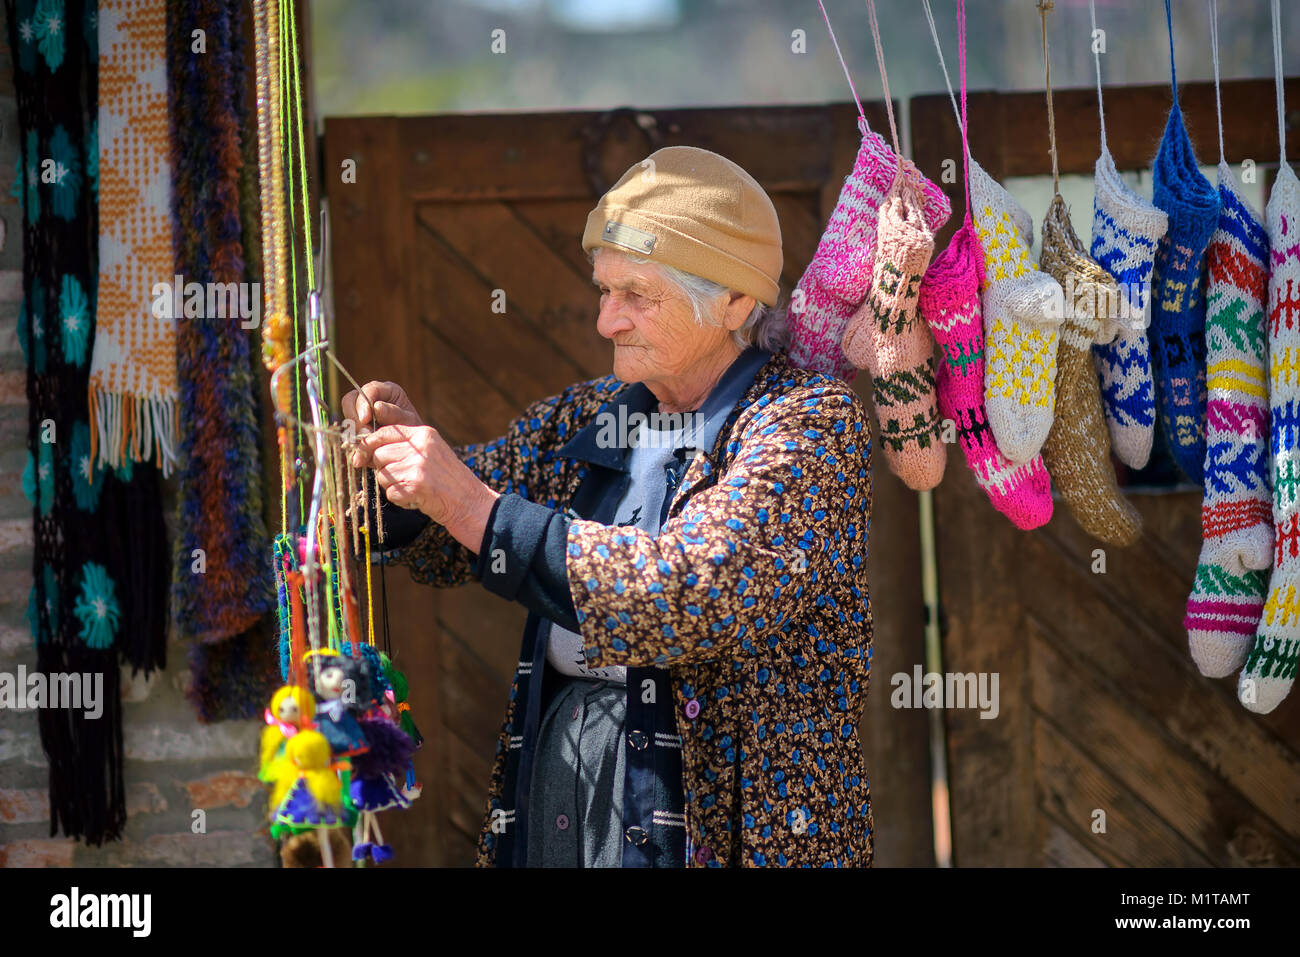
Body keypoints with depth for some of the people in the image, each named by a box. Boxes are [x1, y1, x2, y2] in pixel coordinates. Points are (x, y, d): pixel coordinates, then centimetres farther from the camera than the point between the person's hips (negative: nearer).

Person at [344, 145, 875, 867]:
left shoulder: (811, 426, -10)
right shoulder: (589, 417, 9)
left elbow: (688, 595, -24)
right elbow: (441, 551, 18)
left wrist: (473, 505, -23)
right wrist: (403, 441, -3)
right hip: (541, 803, 6)